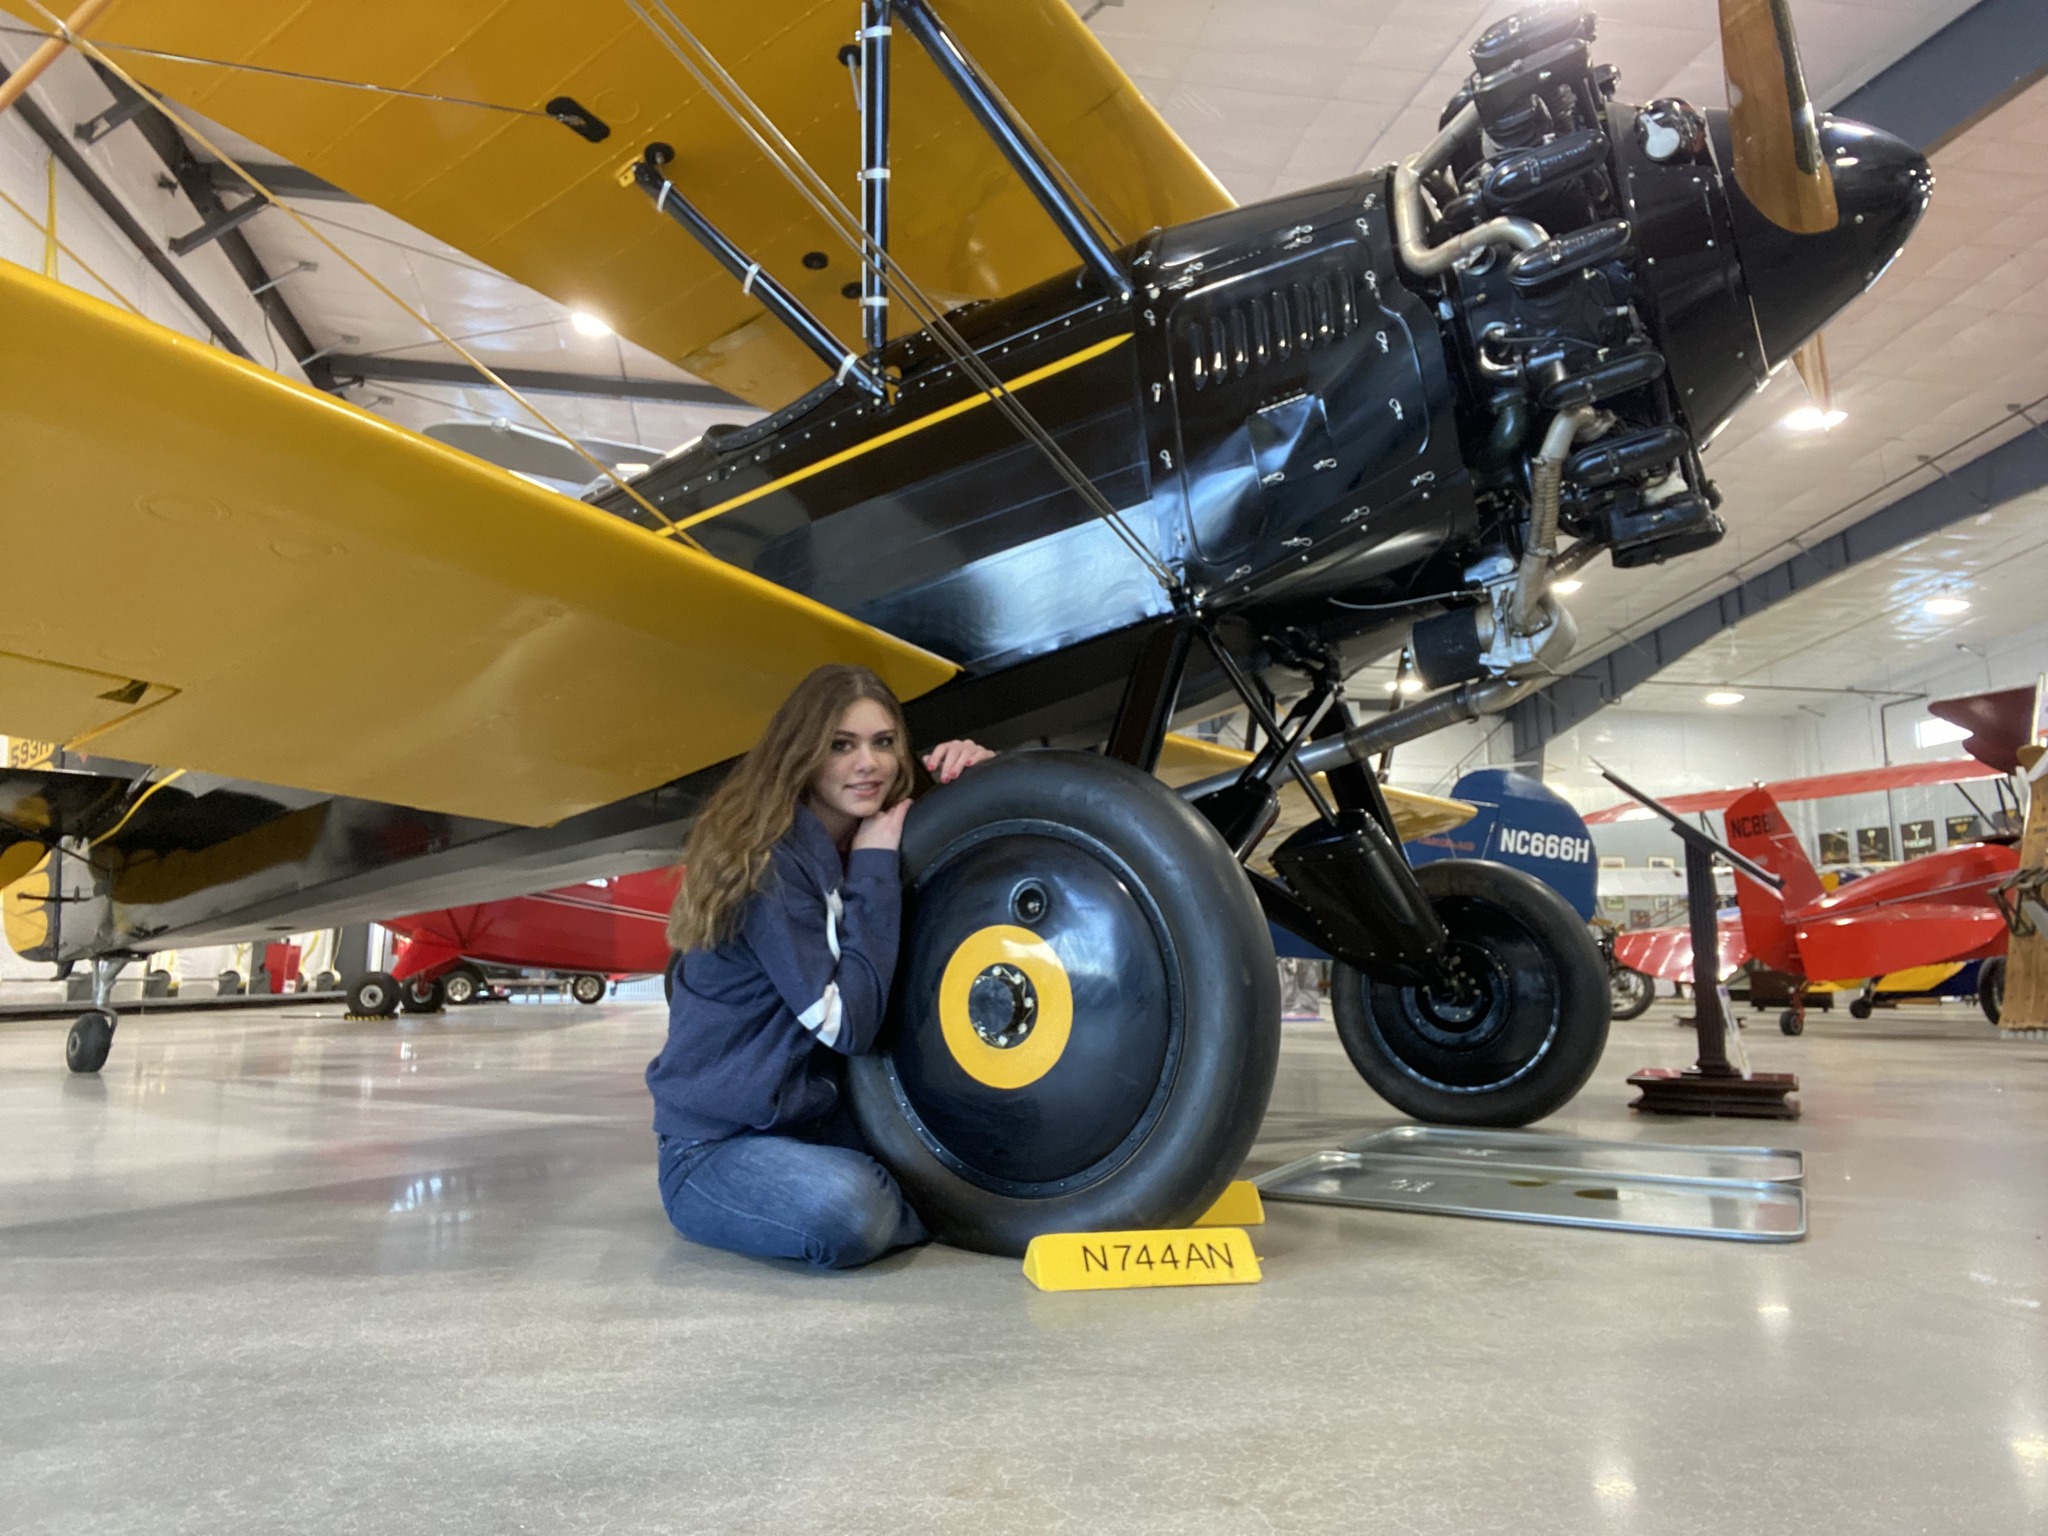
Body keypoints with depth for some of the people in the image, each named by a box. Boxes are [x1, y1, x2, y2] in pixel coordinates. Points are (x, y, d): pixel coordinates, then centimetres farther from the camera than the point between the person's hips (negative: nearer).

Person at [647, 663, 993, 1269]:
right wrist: (874, 872, -20)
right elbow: (848, 1023, -24)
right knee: (846, 1210, -35)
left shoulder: (873, 843, 3)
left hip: (818, 1117, 7)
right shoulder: (768, 861, -19)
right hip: (714, 1146, -7)